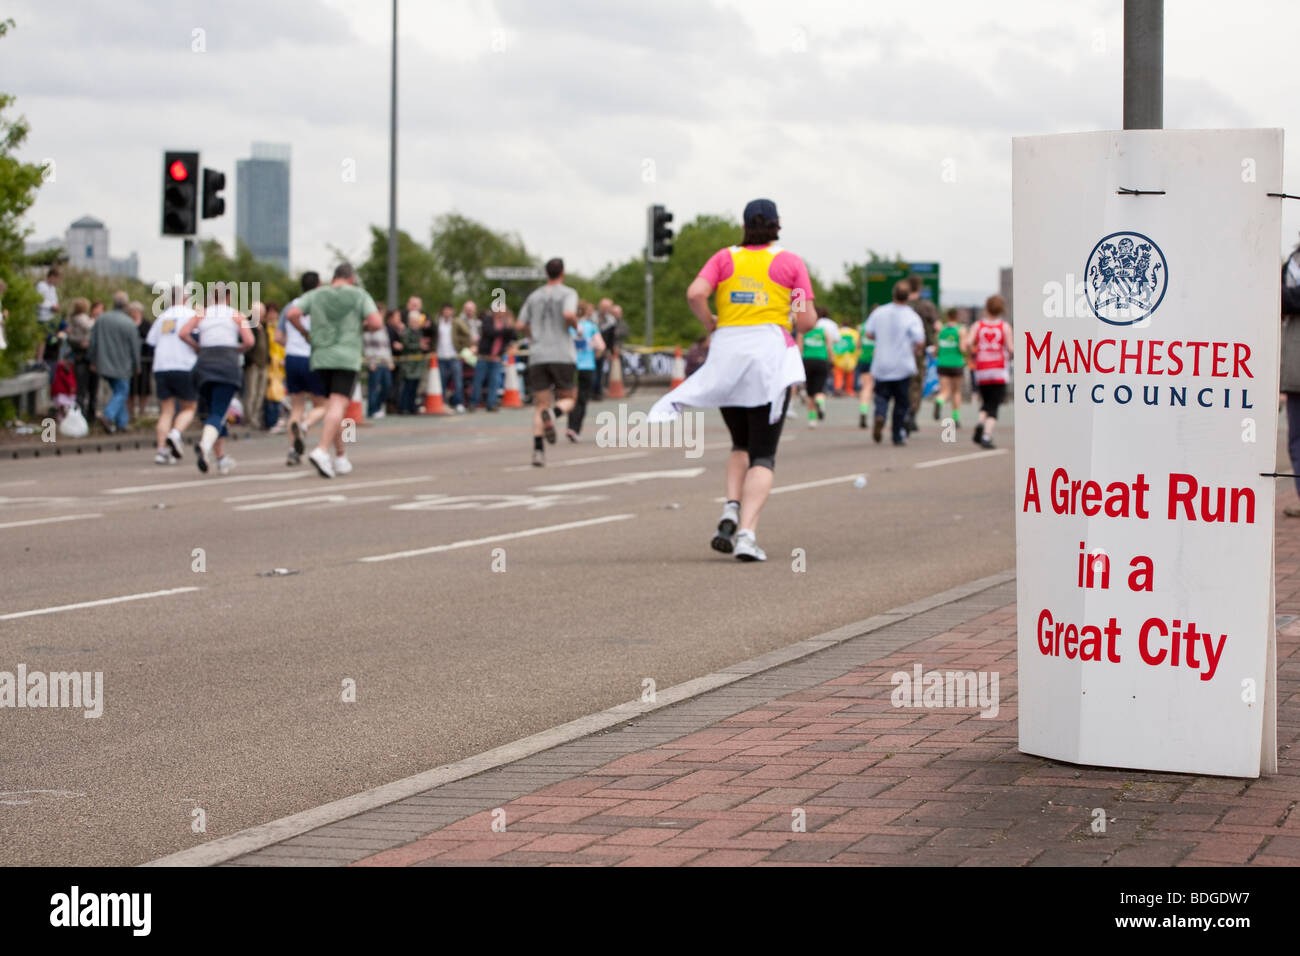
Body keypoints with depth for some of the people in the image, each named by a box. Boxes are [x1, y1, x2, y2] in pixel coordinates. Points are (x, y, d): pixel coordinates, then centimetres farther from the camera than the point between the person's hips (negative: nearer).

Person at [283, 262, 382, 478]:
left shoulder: (315, 295, 9)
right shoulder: (359, 295, 1)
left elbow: (291, 314, -5)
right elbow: (377, 323, -10)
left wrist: (305, 333, 12)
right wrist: (363, 327, 11)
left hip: (321, 358, 4)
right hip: (347, 358, -4)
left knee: (335, 405, 17)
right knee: (338, 407, -13)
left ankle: (341, 457, 17)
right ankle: (321, 451, -32)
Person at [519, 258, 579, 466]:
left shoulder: (534, 296, 14)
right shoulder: (568, 293, 1)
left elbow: (521, 325, 12)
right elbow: (569, 314, -18)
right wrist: (576, 326, 2)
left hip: (537, 356, 3)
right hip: (562, 355, -3)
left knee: (540, 405, 4)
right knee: (568, 399, 10)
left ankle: (538, 449, -12)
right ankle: (553, 413, -26)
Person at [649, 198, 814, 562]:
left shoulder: (724, 258, 9)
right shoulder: (791, 262, 5)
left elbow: (695, 293, -8)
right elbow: (807, 321, 0)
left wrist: (710, 325, 8)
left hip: (726, 352, 2)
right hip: (771, 351, -2)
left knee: (741, 446, 21)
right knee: (763, 455, 0)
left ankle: (731, 510, -3)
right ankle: (747, 532, -17)